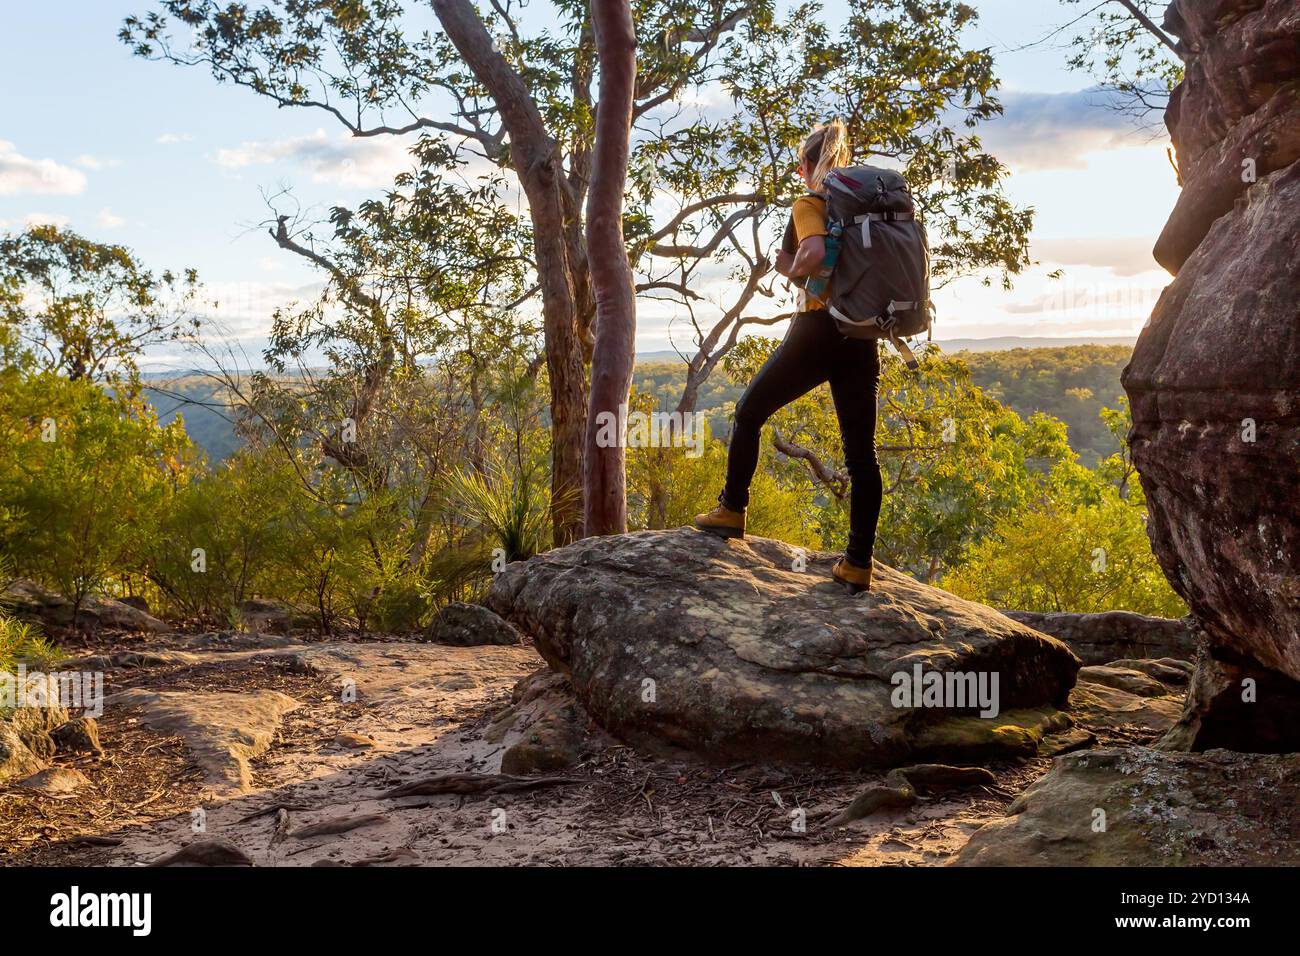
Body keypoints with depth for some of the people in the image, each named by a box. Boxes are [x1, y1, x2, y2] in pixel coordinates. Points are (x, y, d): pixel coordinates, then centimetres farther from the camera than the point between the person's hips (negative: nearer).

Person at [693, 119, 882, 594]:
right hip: (863, 339, 5)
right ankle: (858, 562, 3)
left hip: (817, 332, -5)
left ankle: (732, 510, 23)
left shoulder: (808, 205, -4)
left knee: (749, 413, 17)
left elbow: (814, 253, -24)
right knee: (861, 452, 4)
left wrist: (790, 269, -5)